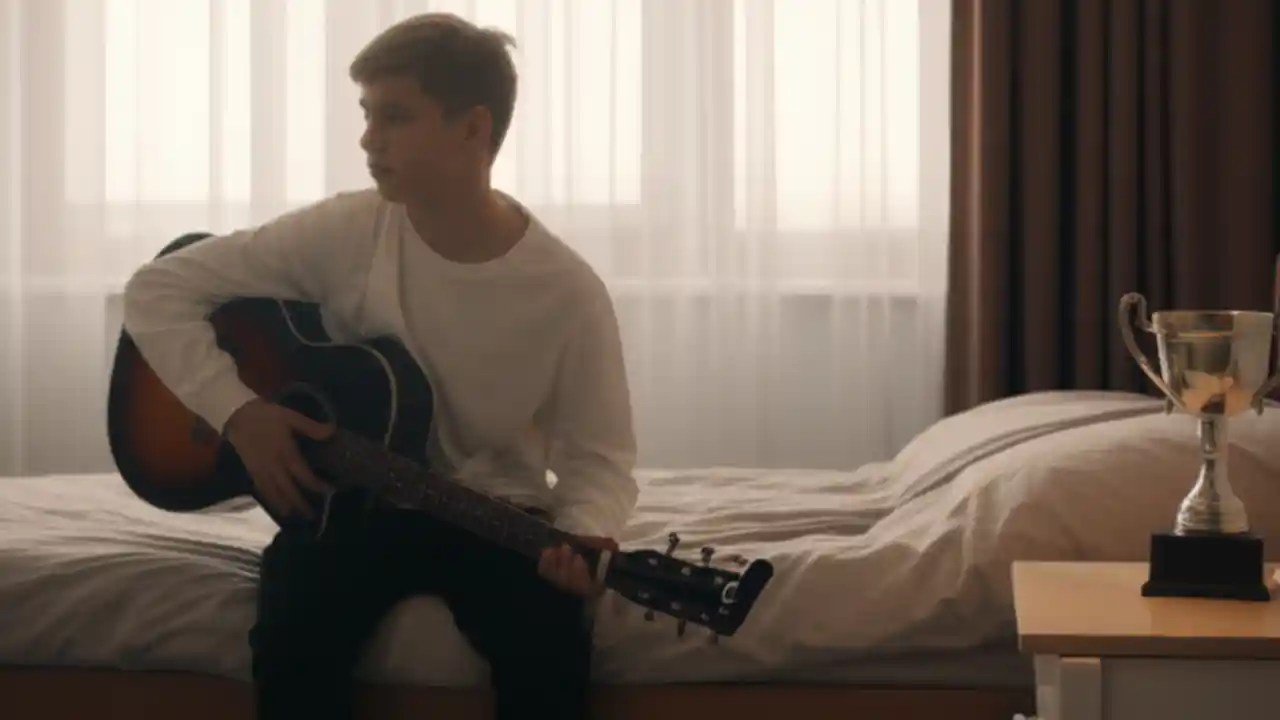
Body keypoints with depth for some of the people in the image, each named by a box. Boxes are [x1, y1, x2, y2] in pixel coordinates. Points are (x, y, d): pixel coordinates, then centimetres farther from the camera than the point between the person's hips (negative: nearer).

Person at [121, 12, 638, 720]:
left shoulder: (568, 291, -13)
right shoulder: (343, 233, -10)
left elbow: (597, 457, -8)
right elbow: (159, 290, -5)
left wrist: (584, 537, -31)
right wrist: (237, 410, -18)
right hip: (352, 499, 1)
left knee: (551, 646, -32)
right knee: (294, 633, -31)